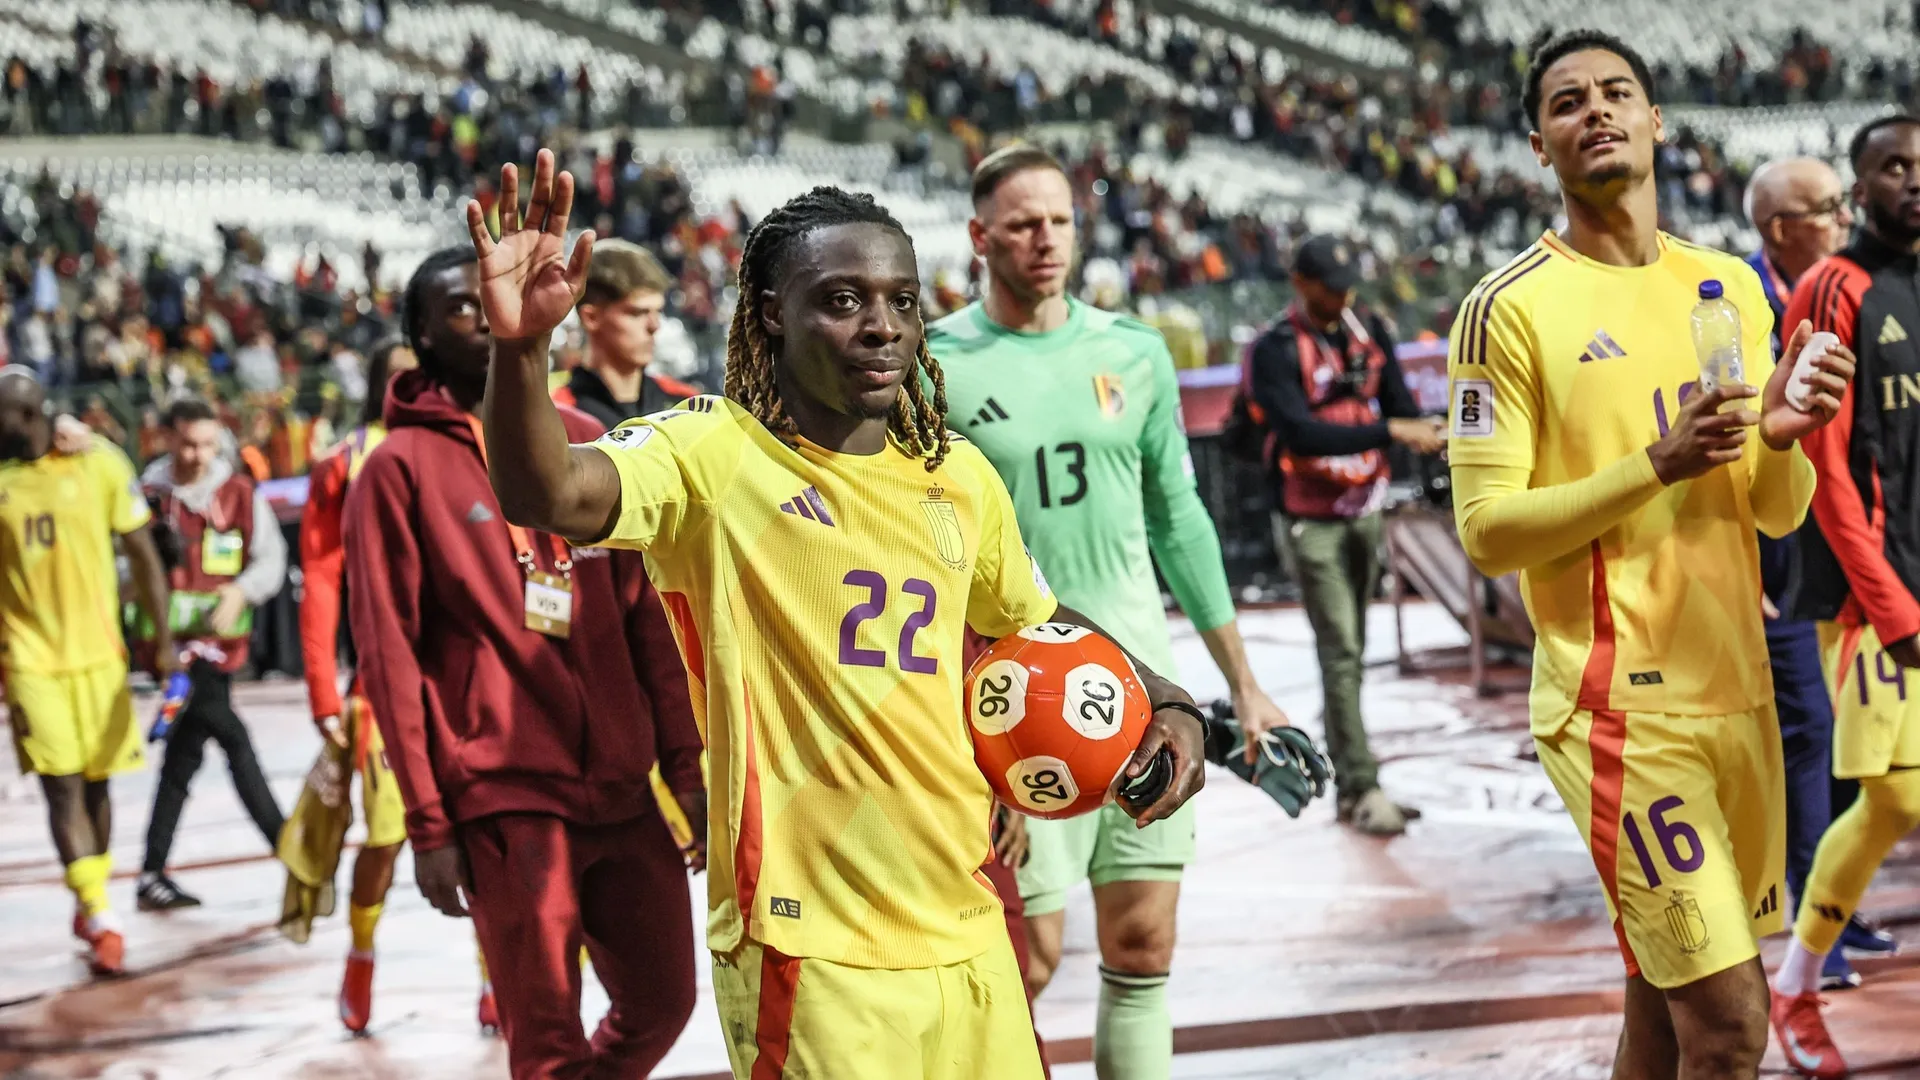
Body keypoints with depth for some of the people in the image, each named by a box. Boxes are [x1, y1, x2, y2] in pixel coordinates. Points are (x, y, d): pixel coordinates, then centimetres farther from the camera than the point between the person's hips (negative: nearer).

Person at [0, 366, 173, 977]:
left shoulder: (97, 462, -3)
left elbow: (142, 553, 3)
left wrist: (163, 637, 0)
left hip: (98, 651, 1)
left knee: (95, 783, 10)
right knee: (62, 787, -8)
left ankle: (90, 903, 28)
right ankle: (102, 921, -7)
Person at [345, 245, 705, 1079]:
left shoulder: (583, 441, 11)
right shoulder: (400, 468, -2)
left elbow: (645, 615, 12)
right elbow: (389, 656, -5)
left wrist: (684, 762, 6)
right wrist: (429, 823, -8)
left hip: (624, 787, 5)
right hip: (507, 801, -5)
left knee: (661, 1003, 9)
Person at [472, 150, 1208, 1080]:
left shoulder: (959, 475, 10)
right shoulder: (712, 453, -8)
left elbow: (1035, 620, 27)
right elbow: (548, 495, -27)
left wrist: (1162, 700, 13)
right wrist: (520, 344, -44)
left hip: (968, 931, 6)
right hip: (812, 948, -6)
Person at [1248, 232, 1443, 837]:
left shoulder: (1369, 330, 6)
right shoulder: (1276, 351, -15)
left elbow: (1397, 398, 1)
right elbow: (1301, 433, -25)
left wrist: (1421, 431, -23)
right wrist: (1389, 431, -29)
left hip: (1364, 509, 7)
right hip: (1311, 519, -6)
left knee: (1353, 650, 11)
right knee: (1340, 654, -10)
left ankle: (1347, 784, 18)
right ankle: (1362, 788, -9)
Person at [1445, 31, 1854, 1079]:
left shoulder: (1730, 285, 12)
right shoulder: (1508, 306, -6)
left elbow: (1775, 514, 15)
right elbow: (1486, 530, -10)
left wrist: (1782, 441, -8)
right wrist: (1659, 465, -19)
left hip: (1736, 692, 6)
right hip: (1619, 705, -6)